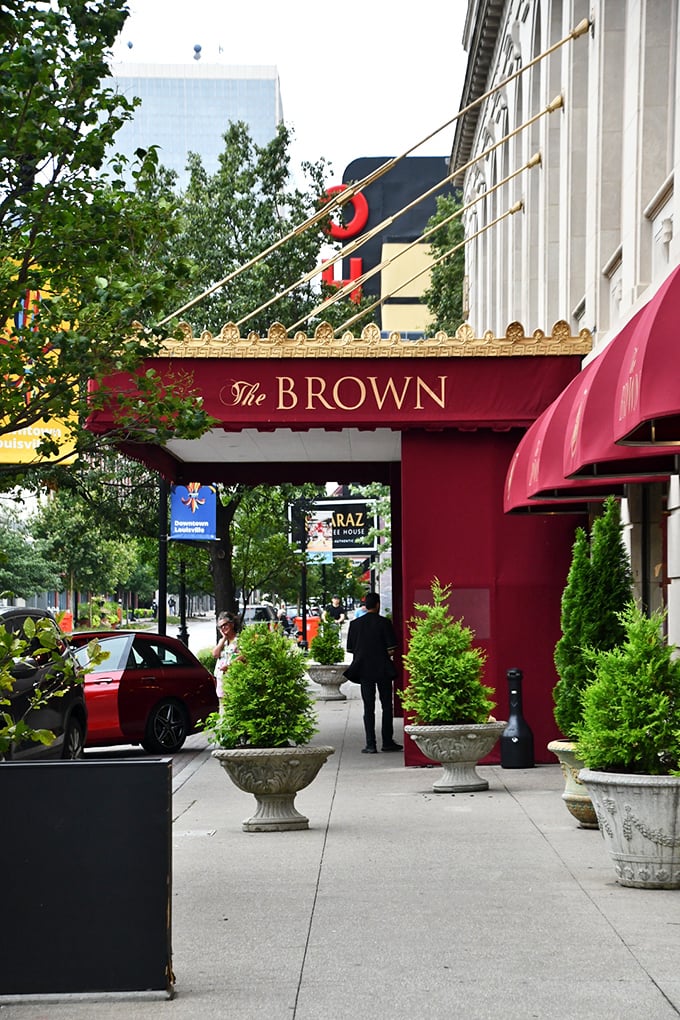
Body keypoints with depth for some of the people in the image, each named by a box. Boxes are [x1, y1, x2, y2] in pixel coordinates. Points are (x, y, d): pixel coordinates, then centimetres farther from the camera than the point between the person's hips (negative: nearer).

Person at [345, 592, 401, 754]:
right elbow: (391, 649, -11)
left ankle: (371, 744, 0)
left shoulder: (355, 624, -1)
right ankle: (387, 742, 12)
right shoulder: (384, 623, -8)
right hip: (383, 669, -2)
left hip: (364, 669, 2)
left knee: (368, 707, 4)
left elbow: (351, 649, 3)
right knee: (386, 706, 10)